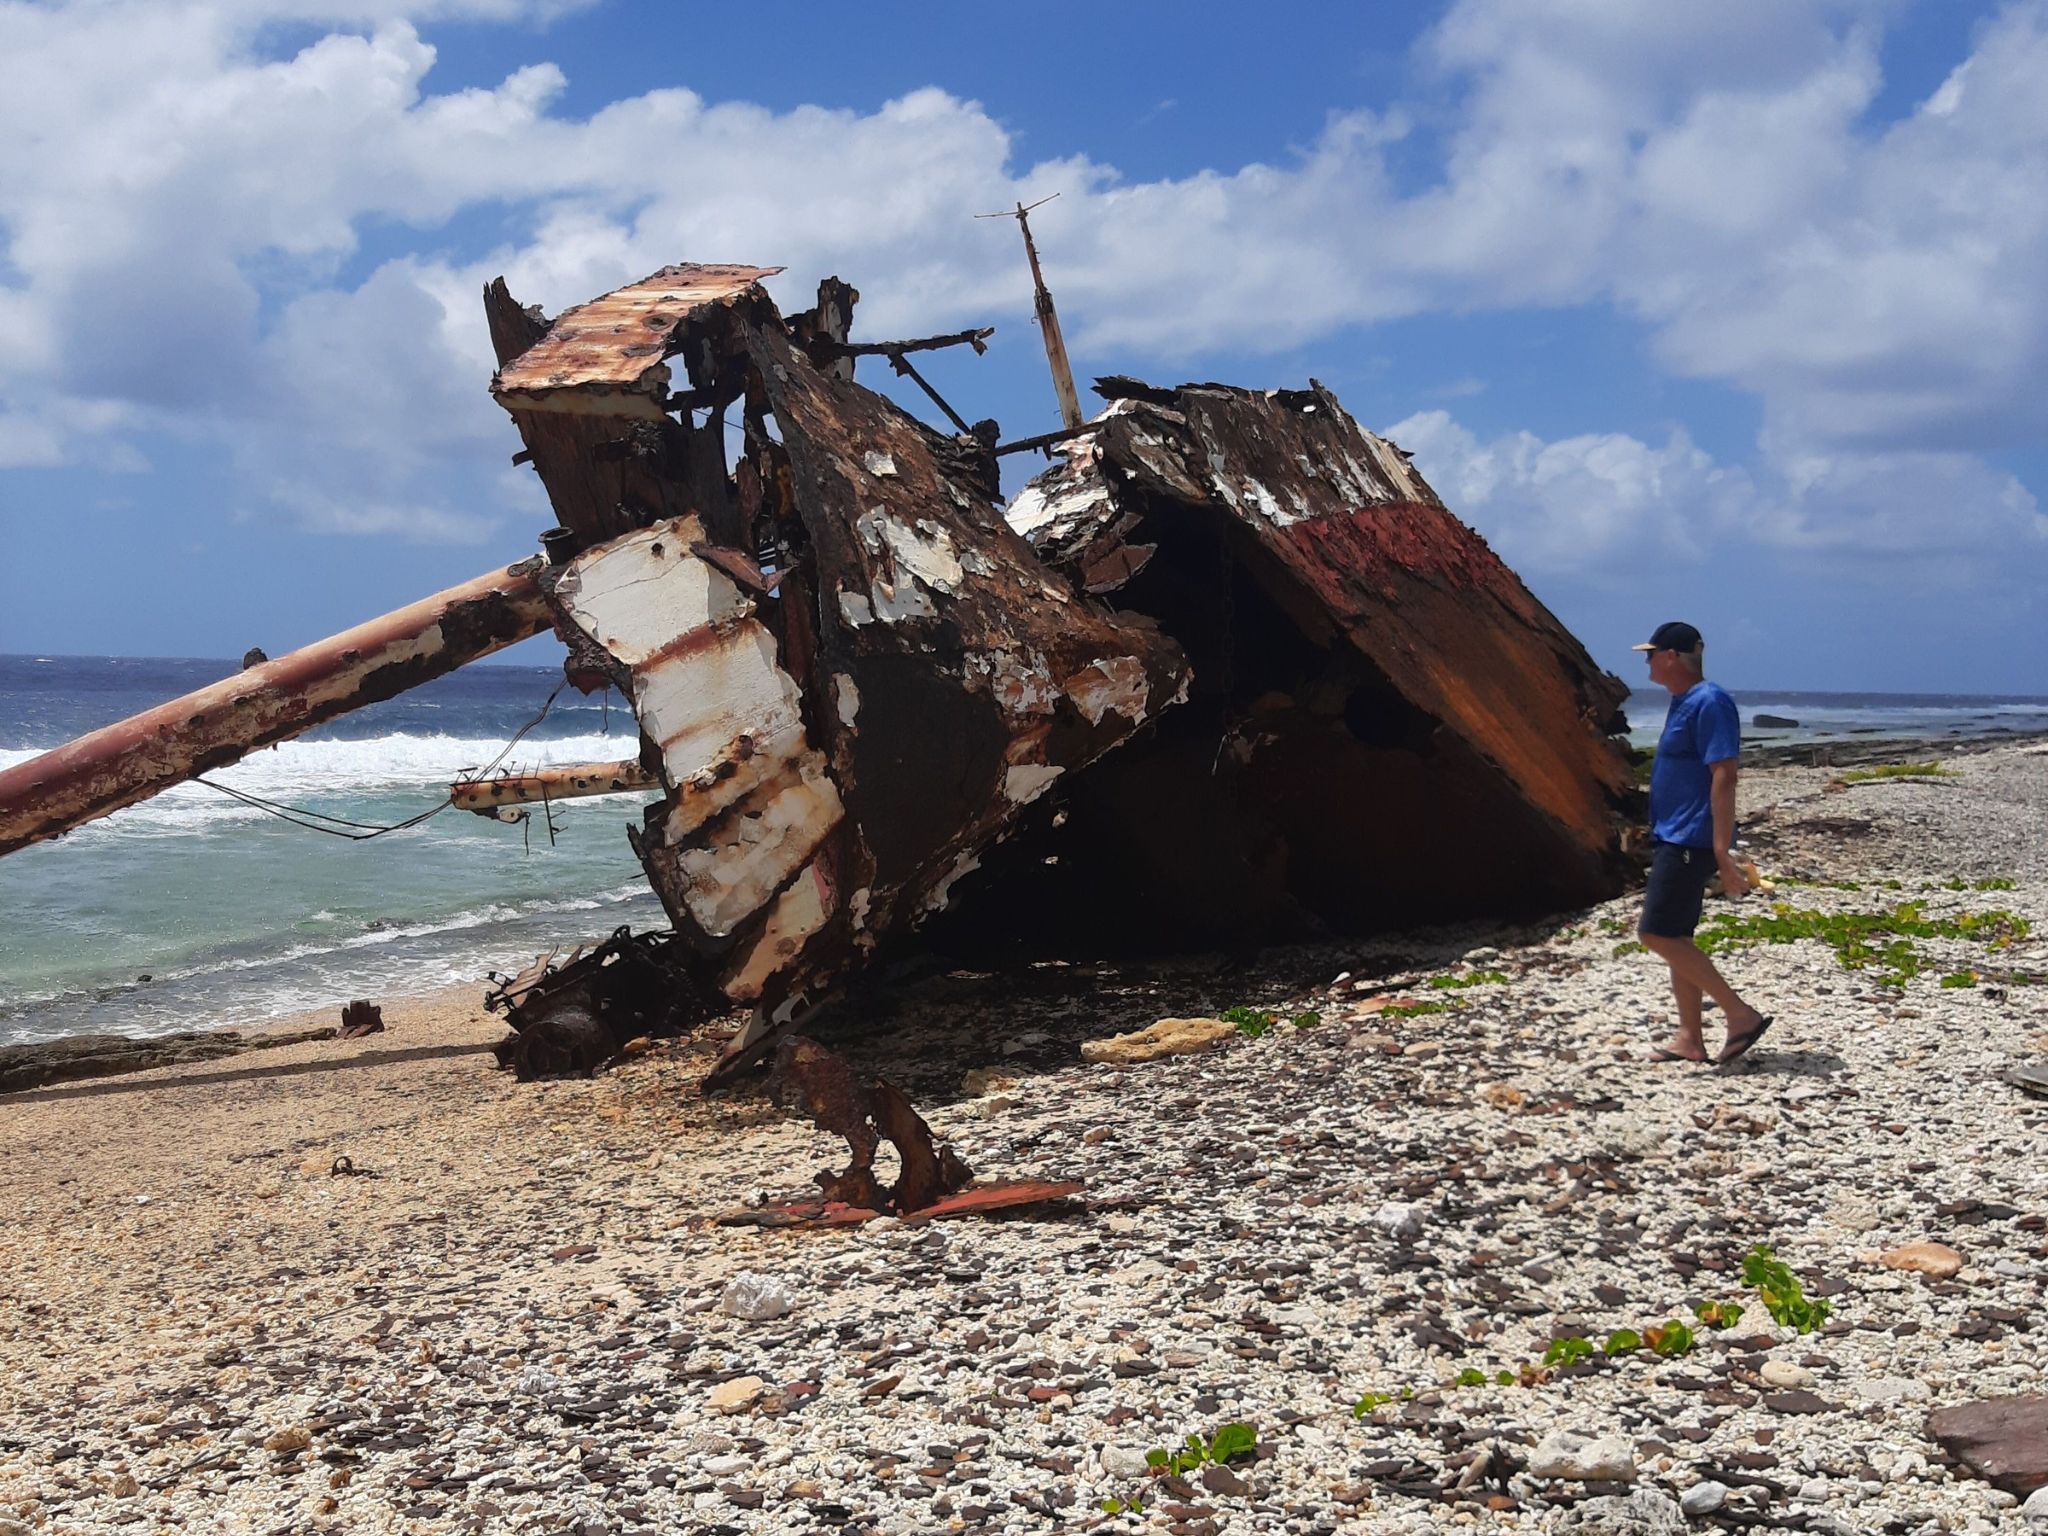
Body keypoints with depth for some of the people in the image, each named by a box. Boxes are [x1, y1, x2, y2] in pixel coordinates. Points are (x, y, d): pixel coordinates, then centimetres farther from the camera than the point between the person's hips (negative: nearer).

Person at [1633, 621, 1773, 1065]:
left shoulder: (1708, 703, -16)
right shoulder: (1684, 702, 15)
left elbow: (1724, 777, -22)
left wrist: (1722, 851, -27)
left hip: (1690, 841, -10)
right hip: (1674, 839, 10)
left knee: (1657, 934, -12)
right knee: (1674, 938, 11)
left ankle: (1741, 1015, -7)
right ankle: (1690, 1039, 16)